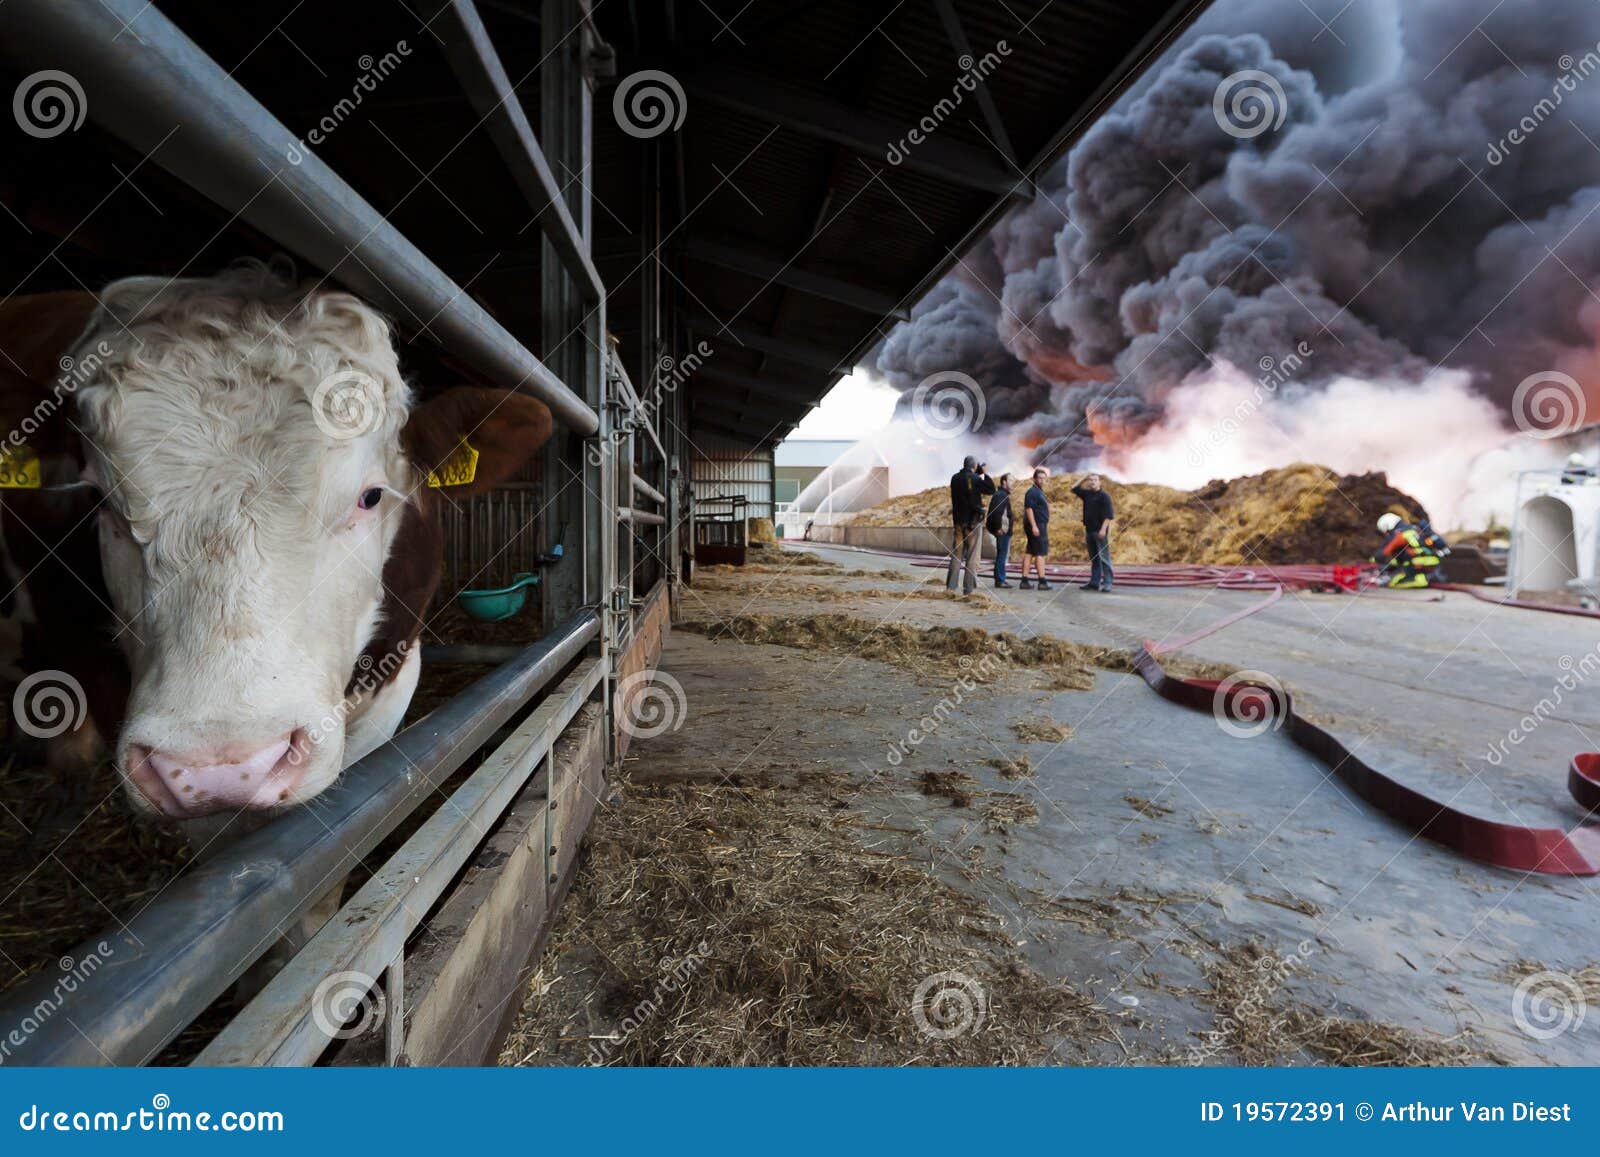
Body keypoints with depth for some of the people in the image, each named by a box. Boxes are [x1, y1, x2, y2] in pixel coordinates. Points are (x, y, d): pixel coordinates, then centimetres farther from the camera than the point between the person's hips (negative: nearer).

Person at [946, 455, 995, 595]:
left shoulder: (955, 478, 5)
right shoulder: (975, 478, -12)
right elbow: (991, 490, -7)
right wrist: (986, 474, 2)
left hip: (958, 520, 5)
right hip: (973, 520, -5)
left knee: (956, 553, 11)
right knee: (972, 555, -1)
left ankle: (951, 585, 9)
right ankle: (968, 587, -4)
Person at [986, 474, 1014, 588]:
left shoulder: (1004, 494, 19)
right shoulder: (1001, 495, -14)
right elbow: (996, 512, -24)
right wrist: (998, 527, -23)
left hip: (1004, 530, 11)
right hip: (1002, 531, -11)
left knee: (1002, 554, 14)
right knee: (1002, 555, -7)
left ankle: (1000, 579, 19)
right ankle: (1000, 580, -4)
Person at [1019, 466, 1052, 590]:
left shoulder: (1039, 492, 19)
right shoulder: (1032, 491, -12)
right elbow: (1028, 508, -21)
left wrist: (1045, 525, 24)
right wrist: (1034, 526, -26)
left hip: (1040, 526, 10)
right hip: (1036, 526, -10)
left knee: (1029, 552, 7)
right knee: (1040, 553, -8)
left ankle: (1024, 581, 9)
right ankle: (1042, 582, -6)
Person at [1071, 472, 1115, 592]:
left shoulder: (1104, 496, -7)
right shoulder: (1087, 494, 13)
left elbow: (1108, 515, -13)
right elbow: (1074, 489, 26)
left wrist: (1103, 529, -22)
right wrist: (1083, 479, 14)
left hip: (1100, 531, -7)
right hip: (1089, 530, 7)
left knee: (1104, 557, -8)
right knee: (1093, 558, 11)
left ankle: (1107, 583, -10)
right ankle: (1094, 582, 15)